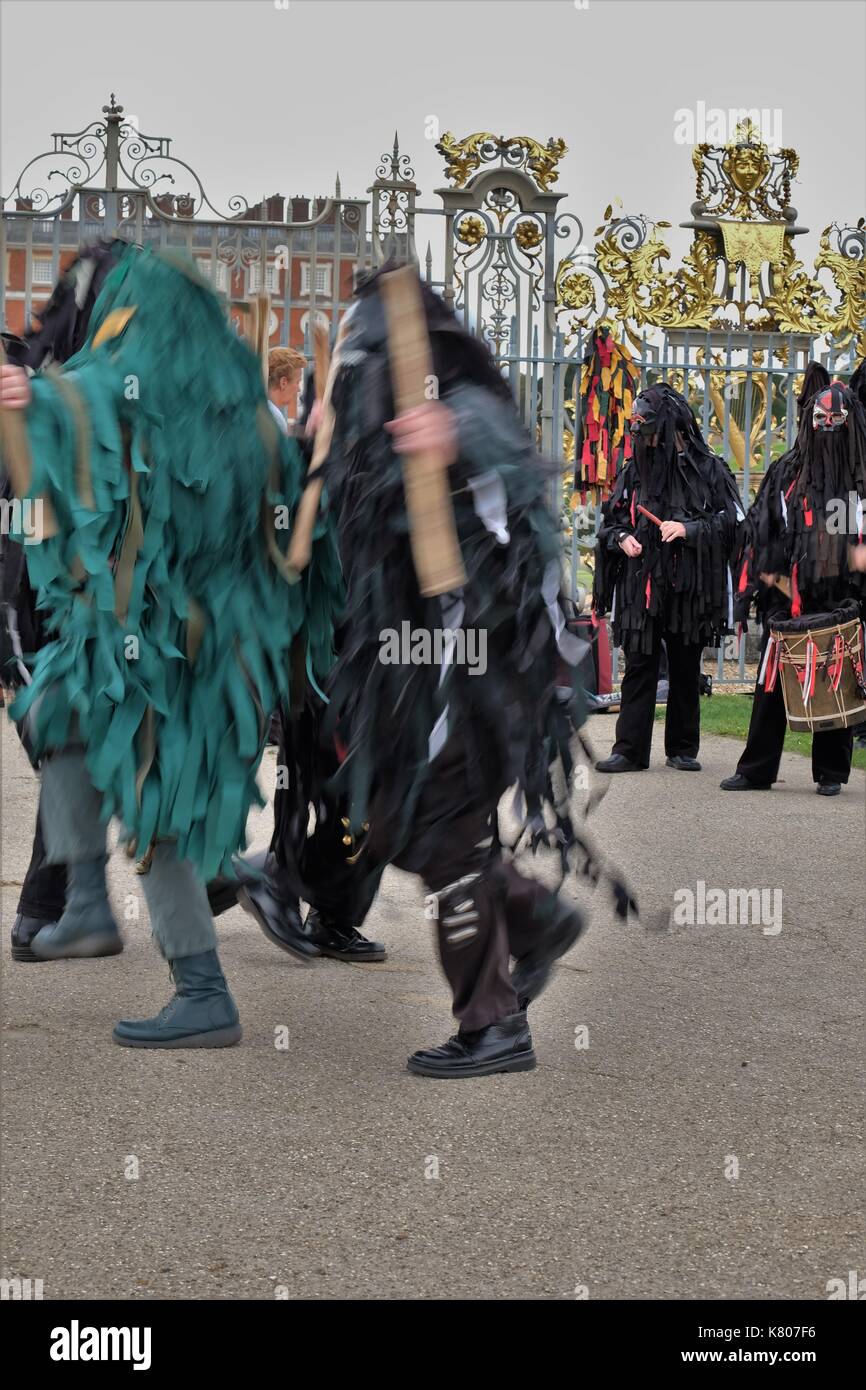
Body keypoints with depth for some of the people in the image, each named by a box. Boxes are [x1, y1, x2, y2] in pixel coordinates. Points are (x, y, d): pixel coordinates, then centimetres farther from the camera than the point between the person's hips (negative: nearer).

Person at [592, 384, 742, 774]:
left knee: (686, 671, 7)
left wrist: (688, 528, -15)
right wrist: (622, 538, -4)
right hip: (641, 589, 2)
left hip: (687, 589, -2)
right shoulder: (634, 471, 10)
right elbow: (610, 520, 17)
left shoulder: (708, 470, 0)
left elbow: (731, 521, -2)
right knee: (638, 668, 0)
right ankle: (630, 749, 3)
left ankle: (682, 748, 17)